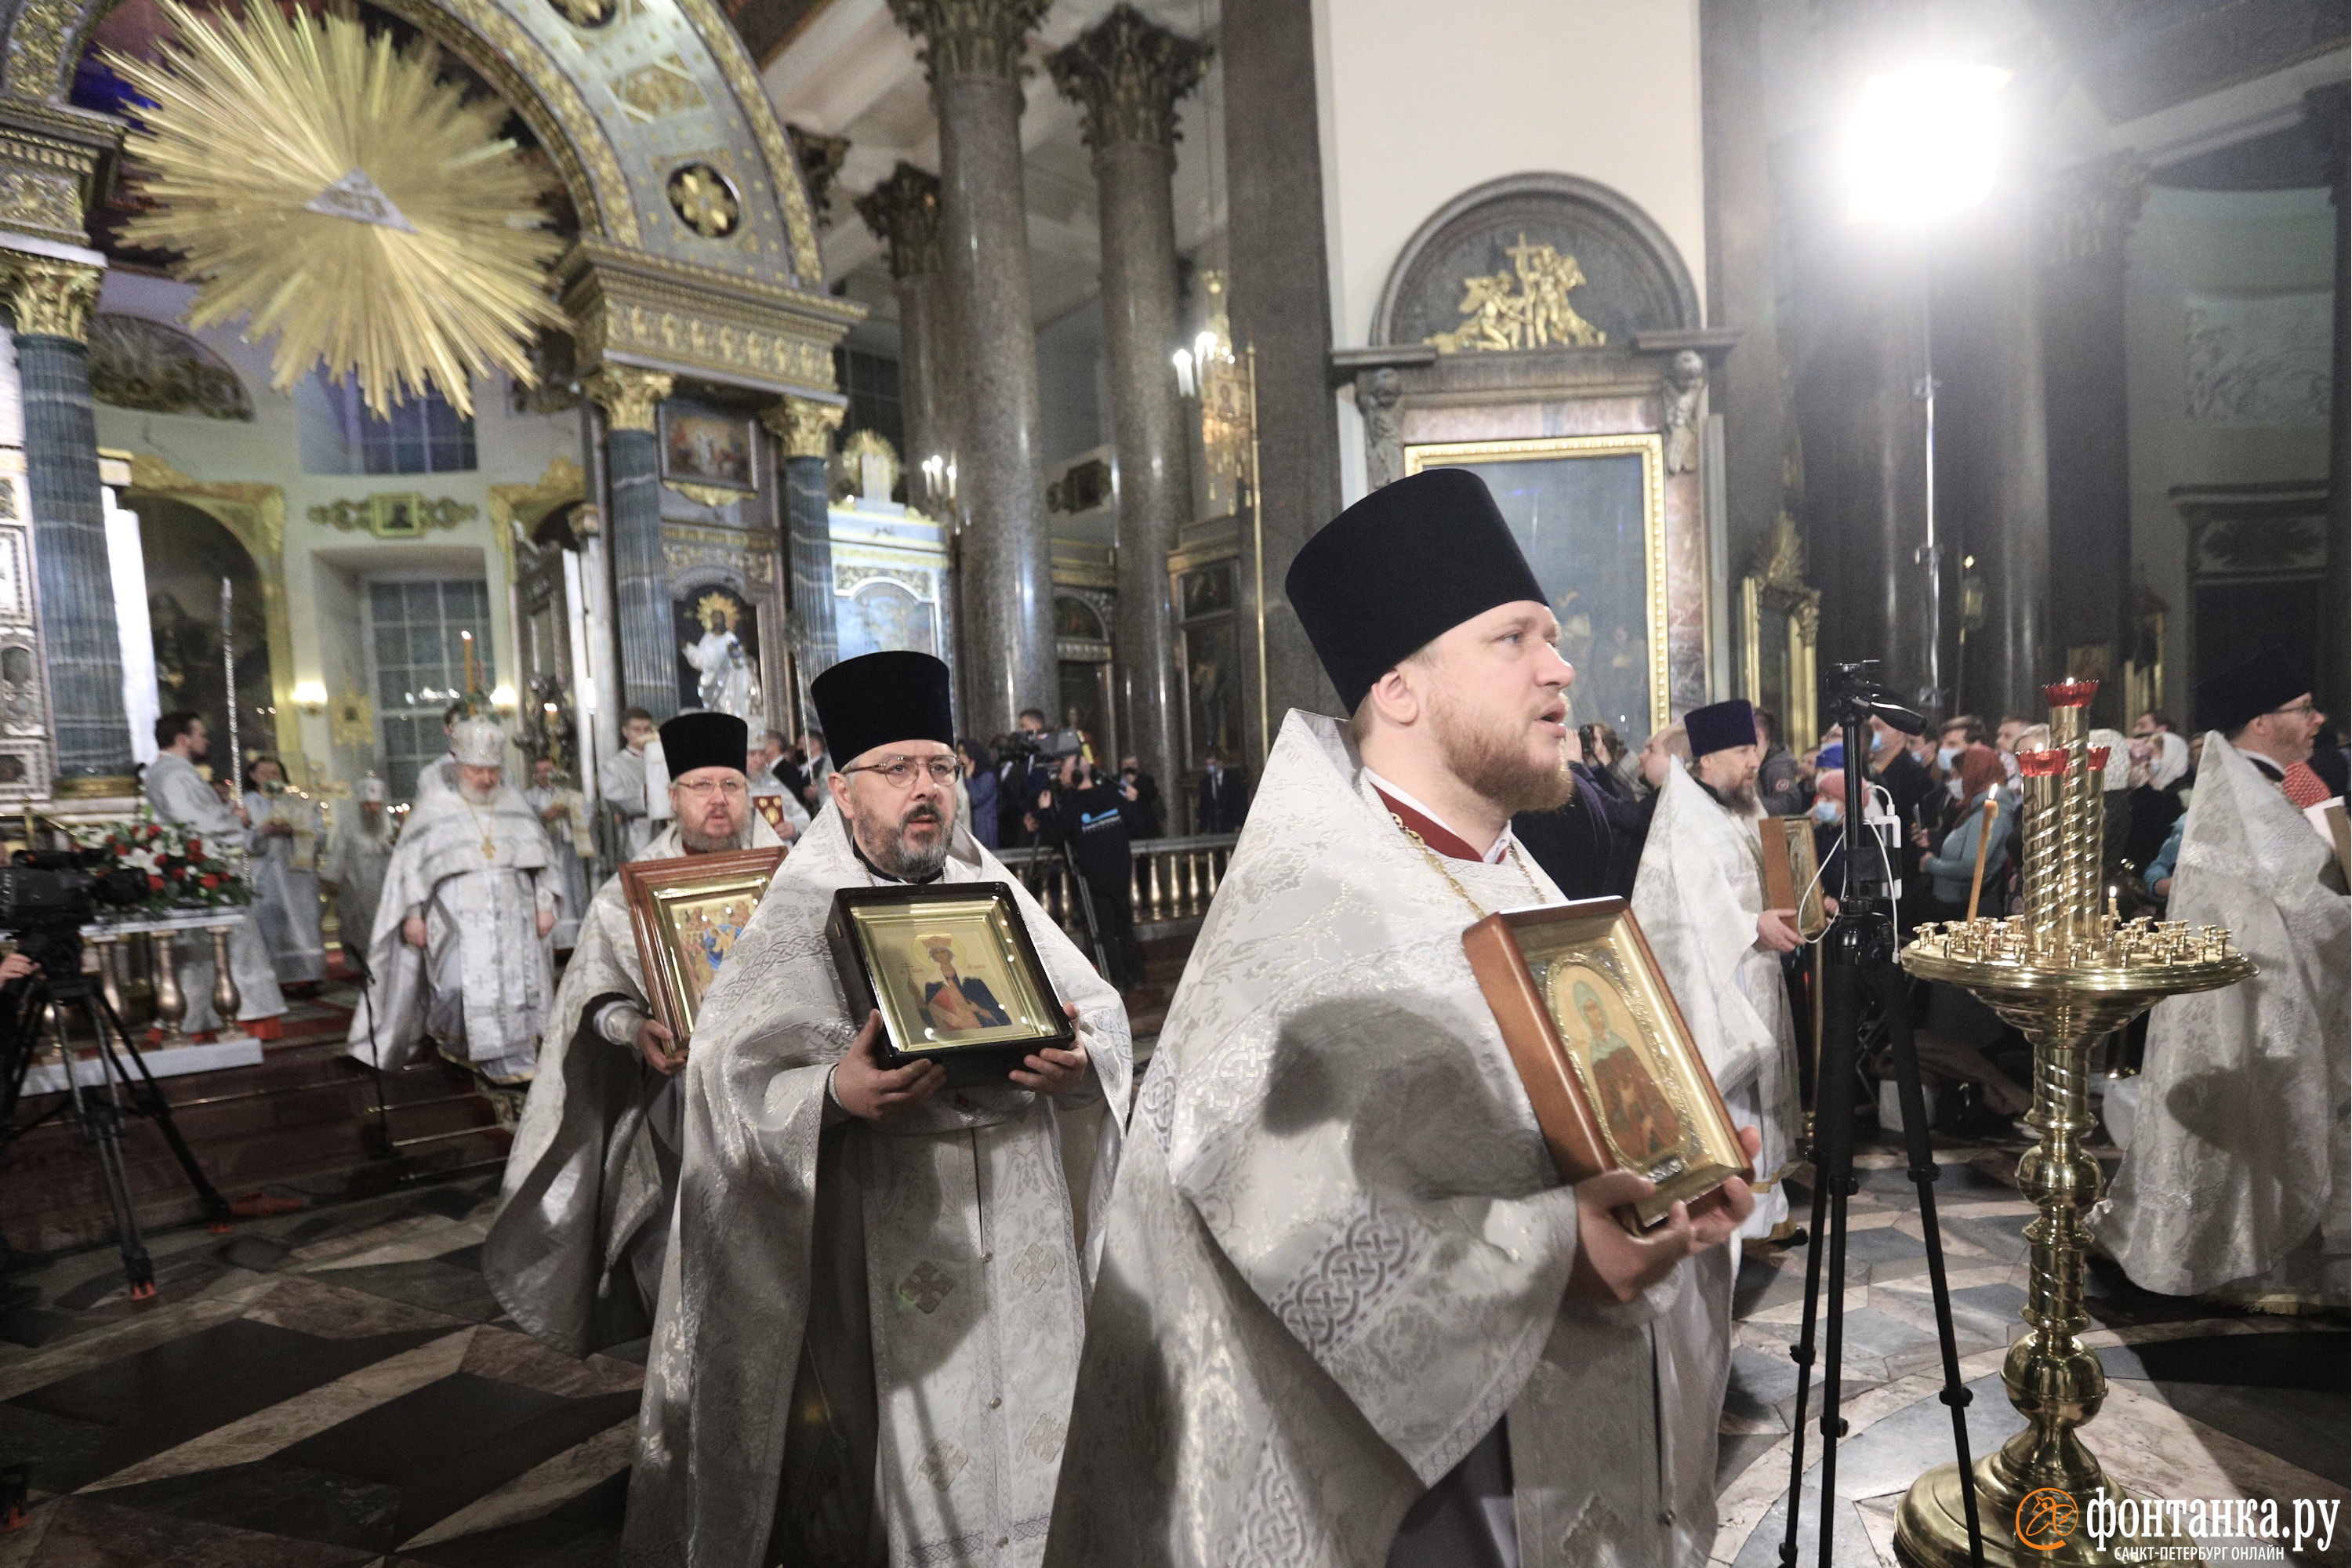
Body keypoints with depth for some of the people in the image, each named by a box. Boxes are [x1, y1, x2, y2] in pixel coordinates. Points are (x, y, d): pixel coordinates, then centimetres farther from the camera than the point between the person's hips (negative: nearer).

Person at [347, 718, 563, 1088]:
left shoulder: (515, 804, 10)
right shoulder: (435, 807, 3)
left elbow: (542, 859, 13)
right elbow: (411, 863, 3)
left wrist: (545, 905, 5)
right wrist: (412, 915, -3)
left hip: (512, 918, 3)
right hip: (457, 919, -3)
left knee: (515, 991, 0)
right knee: (458, 986, -19)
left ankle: (509, 1075, 12)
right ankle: (449, 1039, 10)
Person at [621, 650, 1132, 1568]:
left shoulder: (995, 891, 7)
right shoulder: (802, 915, -4)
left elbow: (1099, 1006, 3)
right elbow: (732, 1074, -13)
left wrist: (1081, 1058, -18)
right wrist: (834, 1096, -31)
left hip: (1020, 1216, 4)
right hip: (885, 1241, -3)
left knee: (1027, 1421, 16)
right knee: (900, 1459, 8)